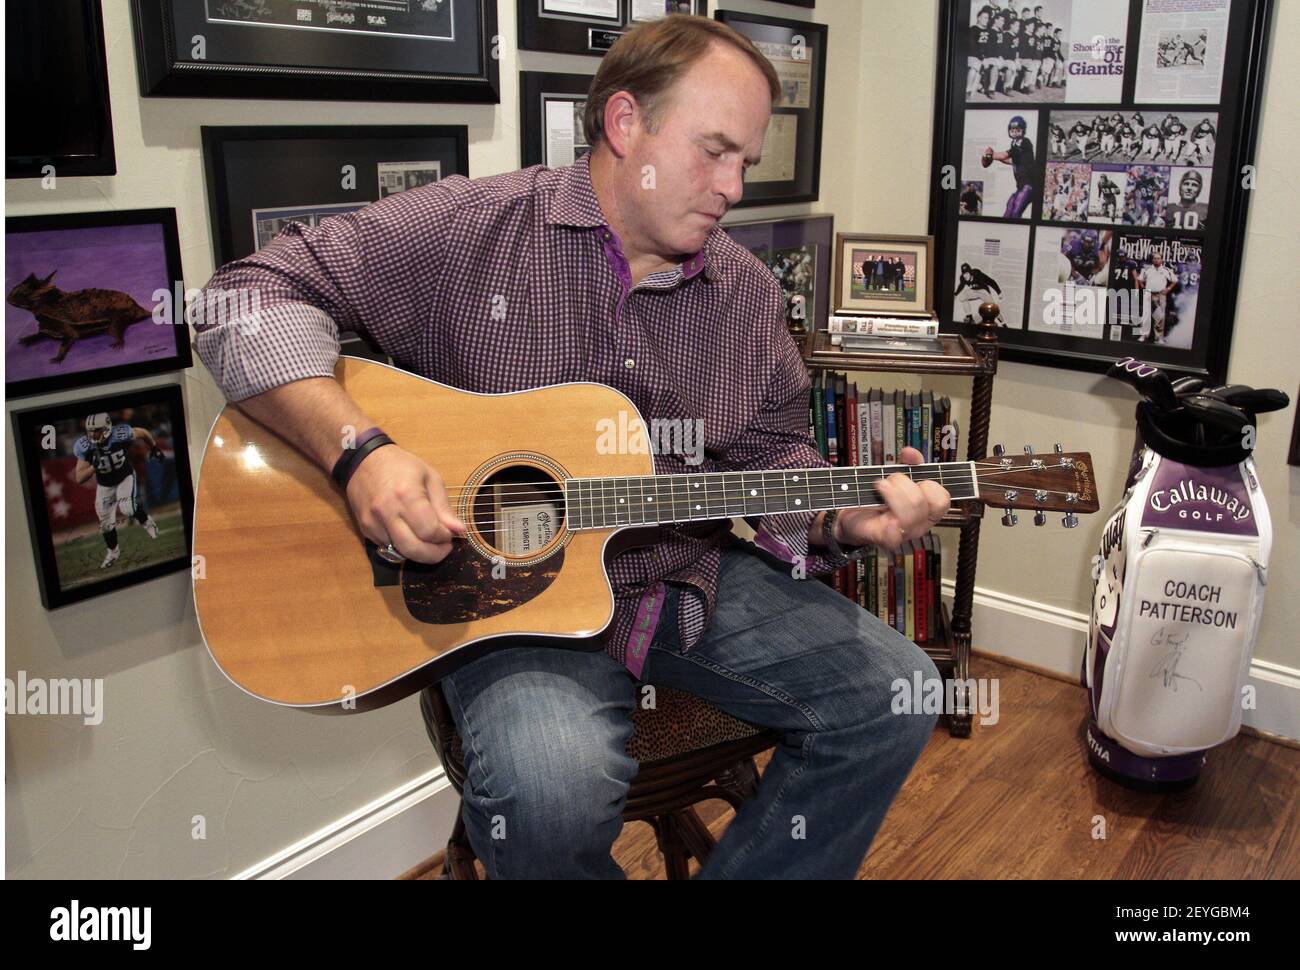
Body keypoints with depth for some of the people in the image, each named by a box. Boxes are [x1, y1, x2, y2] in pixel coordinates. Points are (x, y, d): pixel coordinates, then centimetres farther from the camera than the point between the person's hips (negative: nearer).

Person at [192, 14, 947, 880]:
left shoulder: (748, 292, 7)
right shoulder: (469, 228, -8)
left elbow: (774, 452, 13)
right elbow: (253, 296, -9)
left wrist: (844, 522, -9)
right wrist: (359, 450, -25)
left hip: (697, 582, 6)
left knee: (896, 694, -4)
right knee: (552, 787, -34)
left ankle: (748, 871, 14)